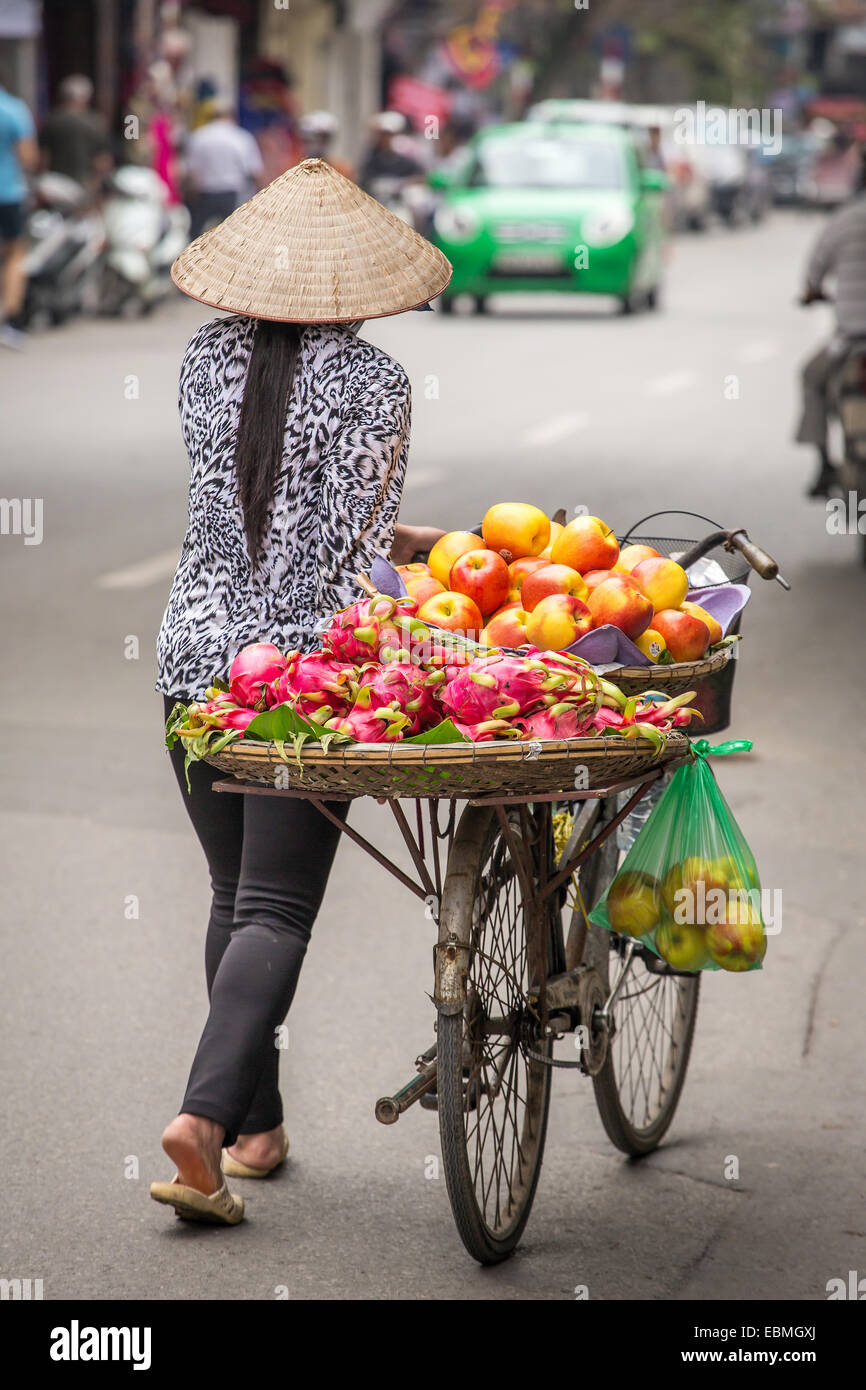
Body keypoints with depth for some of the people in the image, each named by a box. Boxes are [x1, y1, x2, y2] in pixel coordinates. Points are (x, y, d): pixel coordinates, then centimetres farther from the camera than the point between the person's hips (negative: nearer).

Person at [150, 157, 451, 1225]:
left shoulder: (207, 361, 6)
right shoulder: (369, 380, -8)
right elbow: (352, 544, -12)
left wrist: (404, 539, 19)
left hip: (196, 649, 5)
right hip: (302, 660, -5)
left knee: (234, 894, 15)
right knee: (275, 910, -5)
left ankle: (257, 1127, 19)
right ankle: (204, 1114, -21)